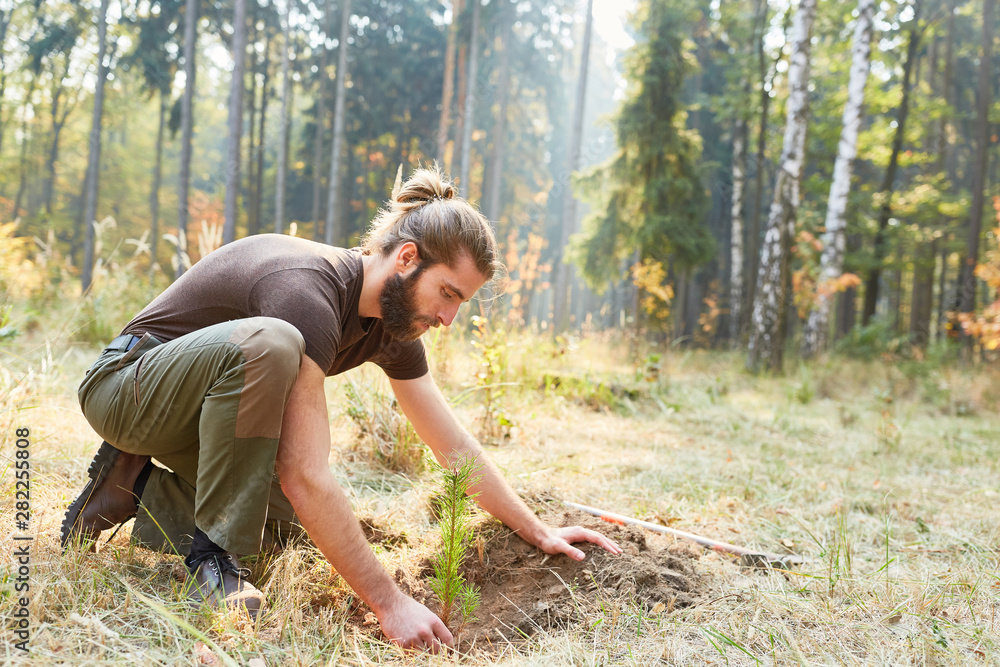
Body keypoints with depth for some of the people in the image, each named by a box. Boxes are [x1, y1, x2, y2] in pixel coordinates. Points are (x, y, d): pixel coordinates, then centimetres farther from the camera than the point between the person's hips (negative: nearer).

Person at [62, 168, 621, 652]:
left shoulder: (395, 319, -5)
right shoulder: (310, 290, -33)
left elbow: (455, 447, 4)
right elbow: (304, 476, -38)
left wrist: (539, 533, 2)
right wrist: (391, 604, -36)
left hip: (214, 411, 9)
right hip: (127, 386, -9)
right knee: (269, 342, -36)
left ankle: (143, 488, 9)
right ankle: (213, 556, -24)